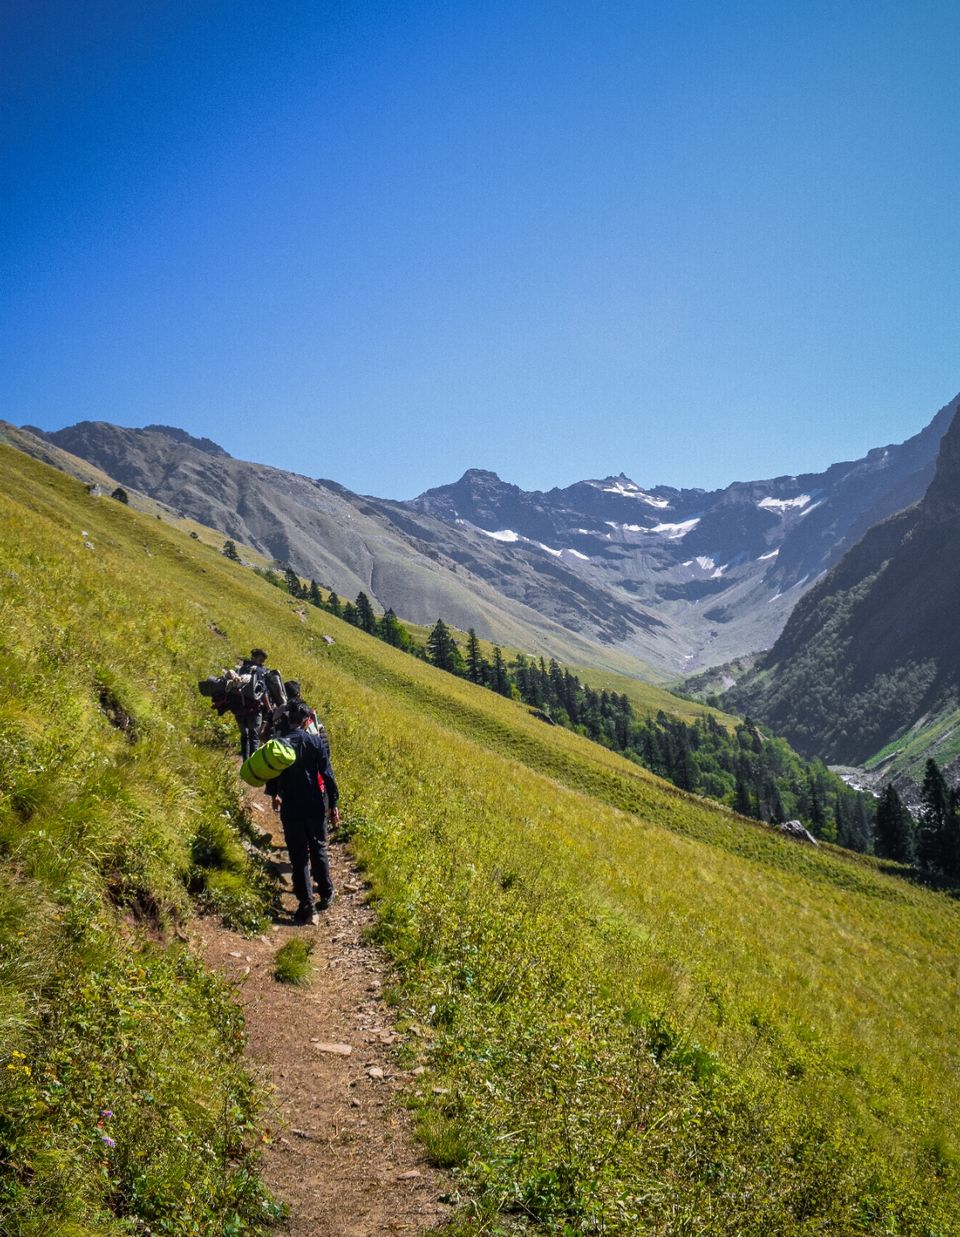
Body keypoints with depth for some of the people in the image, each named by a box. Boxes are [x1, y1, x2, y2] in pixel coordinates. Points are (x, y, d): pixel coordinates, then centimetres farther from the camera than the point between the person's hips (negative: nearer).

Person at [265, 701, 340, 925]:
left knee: (299, 857, 4)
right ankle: (326, 894, 30)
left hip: (291, 808, 0)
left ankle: (307, 907, 1)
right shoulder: (315, 741, -7)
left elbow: (272, 773, 6)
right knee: (318, 849, 19)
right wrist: (334, 804, 0)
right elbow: (327, 774, -7)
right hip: (315, 806, 0)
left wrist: (274, 795, 25)